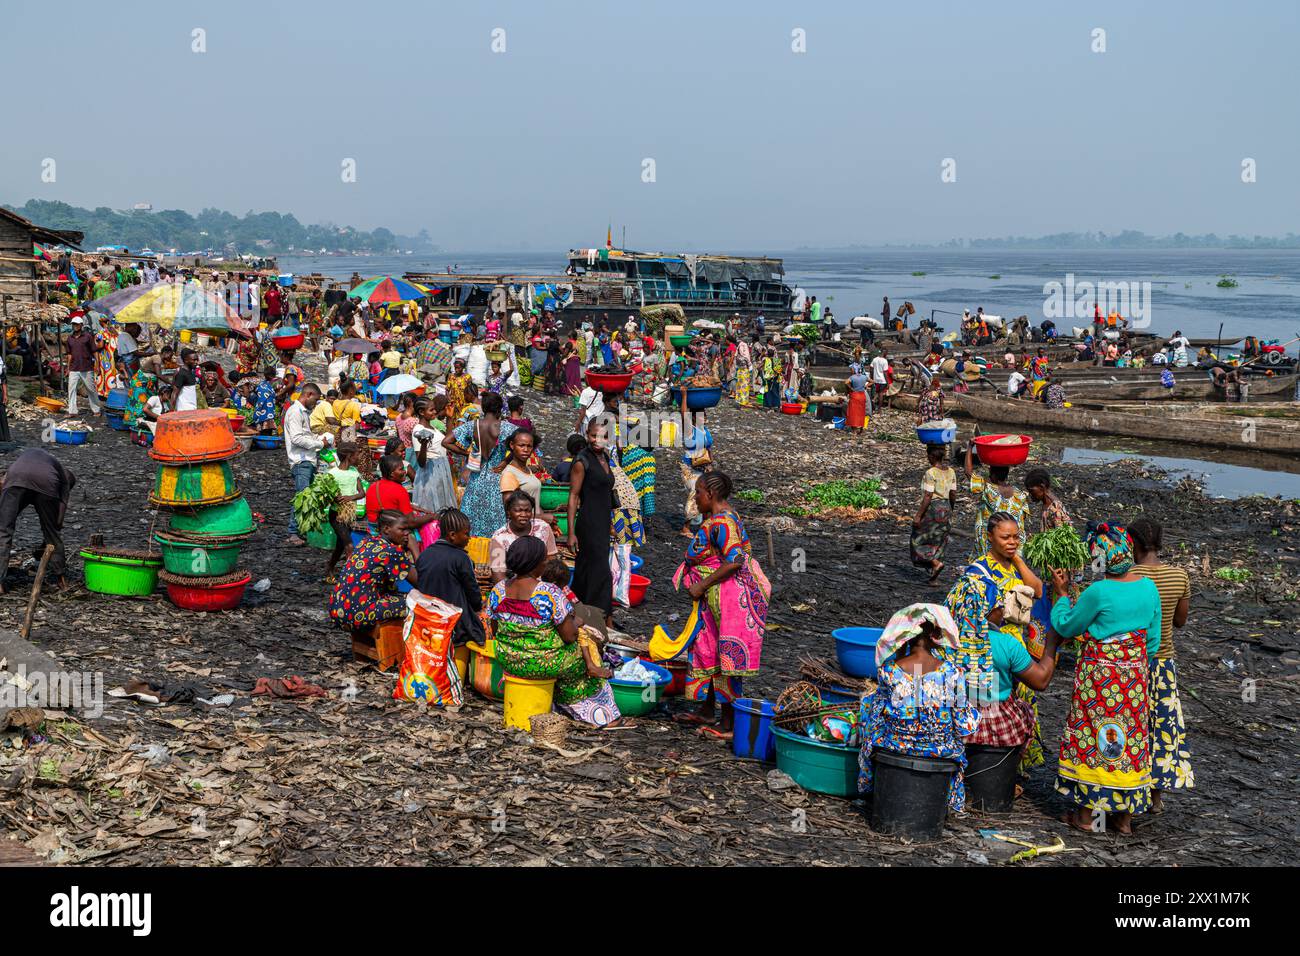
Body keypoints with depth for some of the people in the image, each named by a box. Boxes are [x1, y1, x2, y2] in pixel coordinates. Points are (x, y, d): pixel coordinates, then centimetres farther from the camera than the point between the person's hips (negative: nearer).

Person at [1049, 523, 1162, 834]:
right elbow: (1154, 639, 6)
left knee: (1092, 737, 7)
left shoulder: (1098, 592, -20)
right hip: (1135, 676, 5)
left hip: (1099, 677, -5)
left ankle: (1087, 813, 15)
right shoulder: (1149, 586, -2)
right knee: (1130, 737, 13)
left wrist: (1062, 594, 8)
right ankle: (1125, 815, 21)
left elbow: (1066, 626, -5)